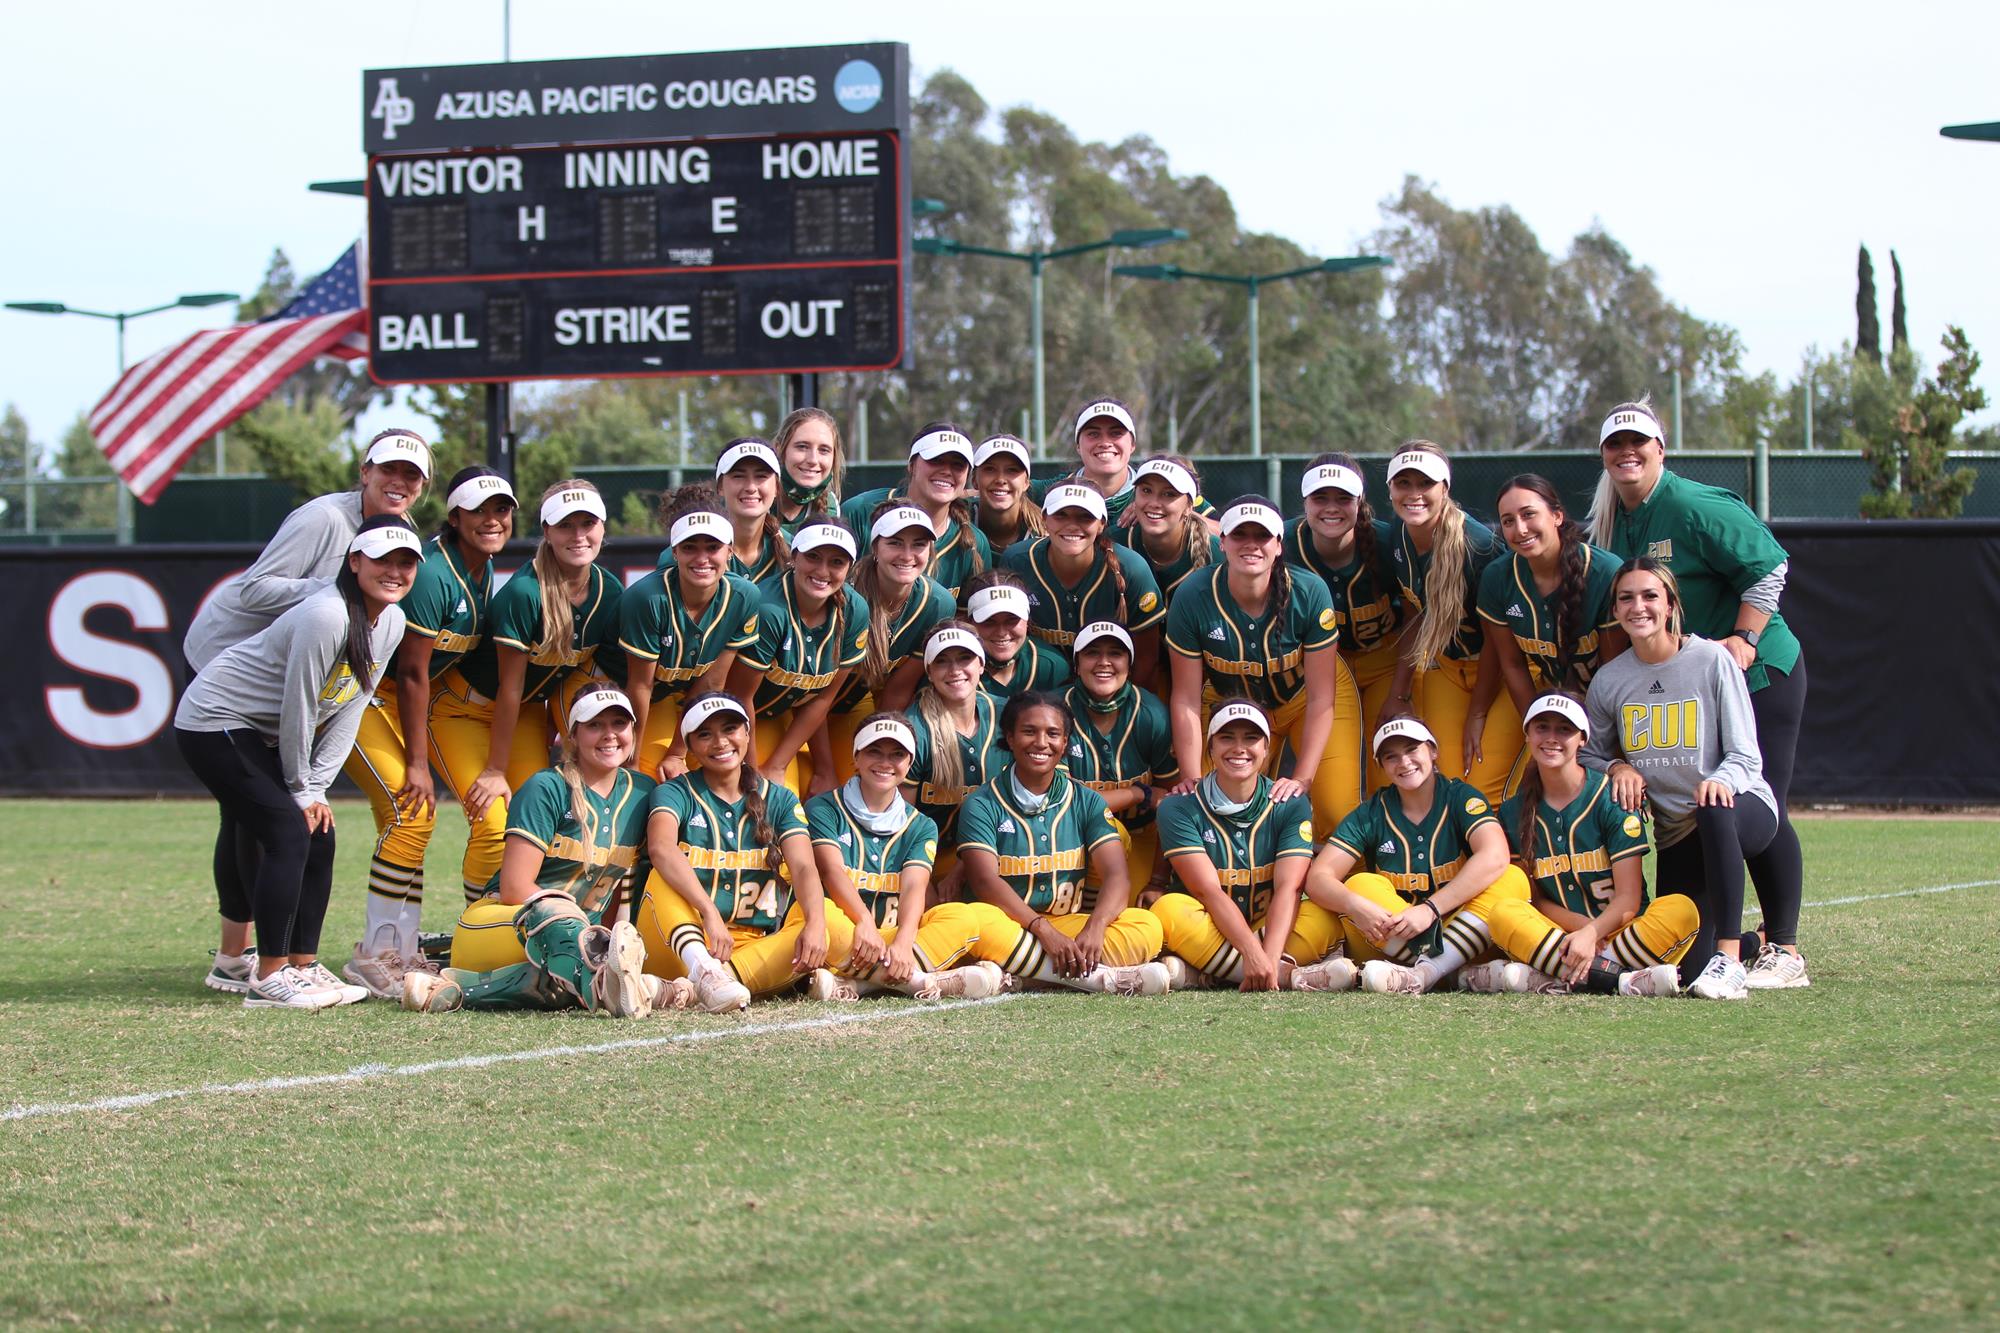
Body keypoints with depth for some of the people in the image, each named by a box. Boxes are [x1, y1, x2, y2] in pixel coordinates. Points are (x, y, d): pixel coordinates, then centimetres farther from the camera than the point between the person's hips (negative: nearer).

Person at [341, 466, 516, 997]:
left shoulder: (484, 572, 4)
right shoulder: (433, 574, -25)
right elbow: (412, 674, -21)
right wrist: (418, 762, -17)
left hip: (393, 696, 9)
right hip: (356, 690, -9)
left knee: (417, 816, 7)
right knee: (411, 808, -16)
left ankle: (401, 953, 14)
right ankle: (374, 955, -10)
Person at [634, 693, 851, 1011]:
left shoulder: (780, 801, 12)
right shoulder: (676, 793, 3)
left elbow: (803, 868, -5)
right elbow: (661, 848, -20)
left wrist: (815, 924, -28)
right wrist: (710, 914, -37)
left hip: (757, 949, 2)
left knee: (837, 928, -23)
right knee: (665, 877, -28)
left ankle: (723, 975, -41)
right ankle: (702, 967, -54)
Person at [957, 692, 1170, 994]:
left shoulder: (1087, 803, 10)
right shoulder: (982, 805, 1)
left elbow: (1116, 876, -3)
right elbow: (986, 881, -14)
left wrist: (1095, 928, -25)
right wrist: (1044, 931, -29)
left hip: (1070, 925, 3)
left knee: (1147, 926, -21)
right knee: (980, 925, -38)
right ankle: (1097, 977, -39)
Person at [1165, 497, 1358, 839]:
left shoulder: (1309, 593, -28)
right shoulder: (1193, 597, -26)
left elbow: (1320, 699, -21)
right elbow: (1187, 701, -18)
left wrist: (1302, 779, -27)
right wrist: (1192, 779, -23)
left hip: (1303, 698, -1)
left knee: (1338, 812, -18)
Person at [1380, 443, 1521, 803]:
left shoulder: (1478, 544, -26)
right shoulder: (1398, 538, -7)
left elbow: (1495, 637, -17)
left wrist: (1478, 715, -11)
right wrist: (1398, 692, 5)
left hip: (1503, 669, -6)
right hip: (1445, 667, 6)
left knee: (1484, 794, -14)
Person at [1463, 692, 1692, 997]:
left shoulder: (1611, 797, -2)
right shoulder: (1514, 811, 7)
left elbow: (1628, 898, -7)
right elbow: (1530, 897, 5)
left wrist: (1590, 933, -26)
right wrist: (1578, 924, -14)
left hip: (1616, 931, -2)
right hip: (1557, 935, 2)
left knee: (1682, 909, -29)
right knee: (1504, 915, -27)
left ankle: (1550, 979, -40)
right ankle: (1621, 980, -37)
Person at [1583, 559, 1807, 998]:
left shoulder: (1712, 659, -9)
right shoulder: (1610, 680, 1)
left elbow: (1745, 756, -10)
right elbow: (1588, 753, 14)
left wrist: (1720, 780, -33)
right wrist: (1617, 767, -9)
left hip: (1743, 807, -4)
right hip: (1676, 833, 4)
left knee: (1713, 811, -43)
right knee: (1689, 969, -8)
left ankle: (1729, 958, -41)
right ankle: (1756, 943, 28)